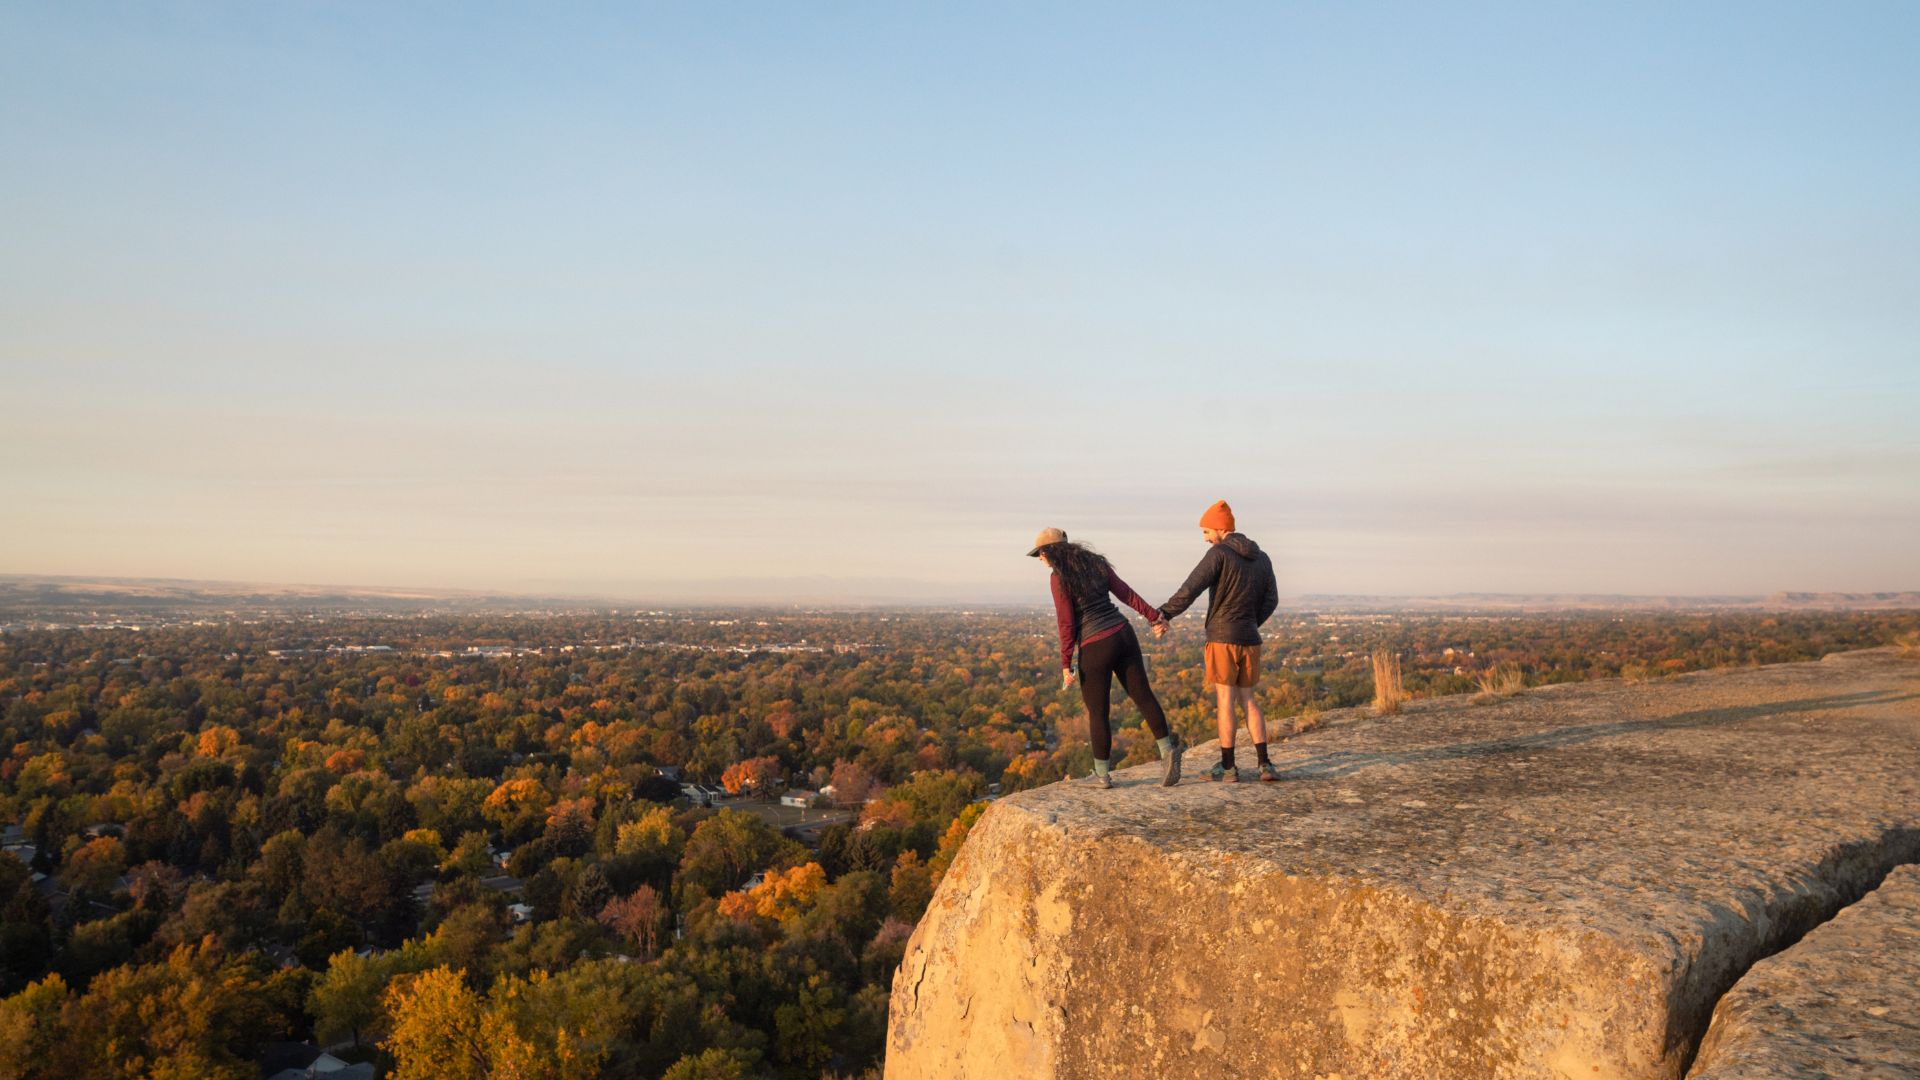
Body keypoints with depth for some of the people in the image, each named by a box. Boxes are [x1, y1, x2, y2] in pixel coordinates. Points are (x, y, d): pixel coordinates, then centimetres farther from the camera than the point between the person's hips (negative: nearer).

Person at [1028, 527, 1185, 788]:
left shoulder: (1058, 578, -11)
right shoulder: (1095, 563, 8)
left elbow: (1066, 623, -13)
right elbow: (1127, 594, 8)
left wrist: (1065, 664, -10)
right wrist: (1155, 617, 16)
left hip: (1096, 647, -6)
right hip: (1123, 635, 6)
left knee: (1097, 712, 7)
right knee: (1142, 695, 12)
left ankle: (1102, 774, 15)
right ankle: (1167, 751, 6)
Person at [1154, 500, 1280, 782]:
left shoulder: (1219, 553, -9)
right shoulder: (1261, 558, 11)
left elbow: (1191, 589, -19)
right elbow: (1271, 600, 11)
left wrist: (1165, 614, -19)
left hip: (1222, 639, -6)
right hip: (1250, 640, 6)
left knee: (1225, 701, 0)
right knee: (1247, 700, 14)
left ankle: (1228, 767, 2)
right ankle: (1265, 764, 6)